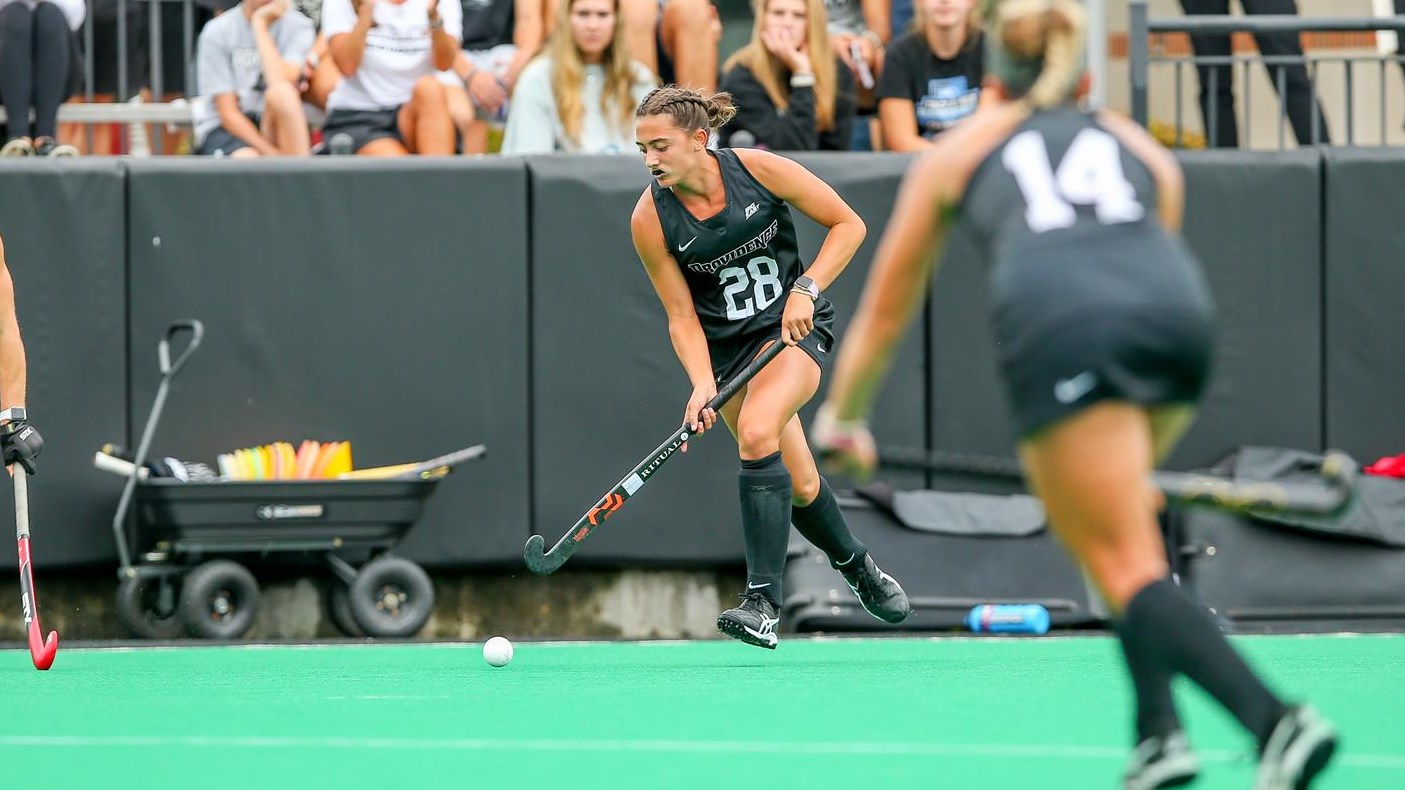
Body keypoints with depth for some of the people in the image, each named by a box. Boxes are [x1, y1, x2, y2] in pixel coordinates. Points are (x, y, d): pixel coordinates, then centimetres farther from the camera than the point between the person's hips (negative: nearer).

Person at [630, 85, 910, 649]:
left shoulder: (758, 169, -17)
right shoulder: (650, 219, -13)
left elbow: (848, 225, -8)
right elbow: (682, 318, -8)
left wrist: (806, 288, -19)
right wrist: (703, 386, -23)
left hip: (795, 325, -3)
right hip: (727, 344, 3)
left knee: (757, 430, -29)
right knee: (798, 486, 1)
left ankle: (763, 603, -29)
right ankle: (857, 568, 33)